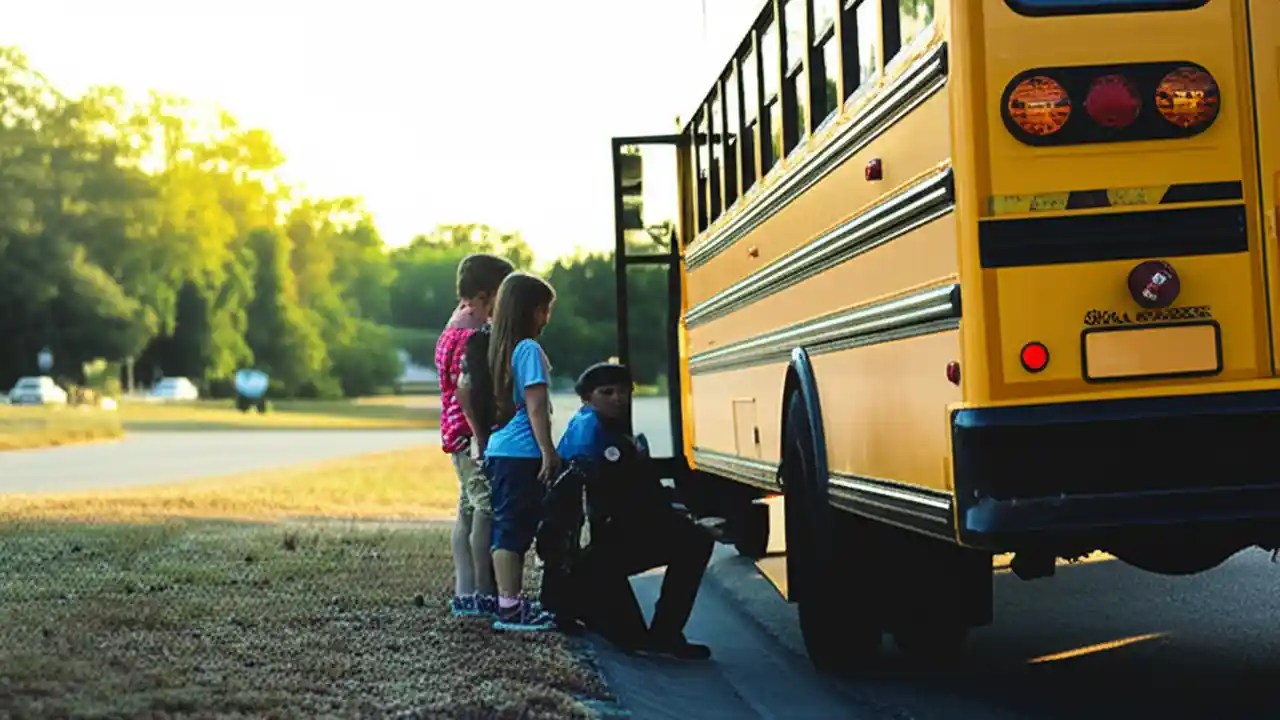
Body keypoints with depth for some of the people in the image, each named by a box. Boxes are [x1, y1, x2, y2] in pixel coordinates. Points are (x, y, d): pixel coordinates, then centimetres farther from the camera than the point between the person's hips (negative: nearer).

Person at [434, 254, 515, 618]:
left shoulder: (454, 331, 17)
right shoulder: (472, 335, -16)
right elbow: (465, 392, -21)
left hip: (459, 435, 11)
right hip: (475, 436, -11)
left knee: (469, 509, 11)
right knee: (487, 510, -8)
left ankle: (465, 592, 13)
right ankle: (484, 594, -6)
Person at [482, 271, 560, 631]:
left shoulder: (501, 347, 15)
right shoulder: (529, 349, -11)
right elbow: (535, 405, -15)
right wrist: (548, 452, -13)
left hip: (499, 450, 9)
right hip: (521, 453, -9)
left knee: (507, 530, 13)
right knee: (515, 531, -6)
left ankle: (511, 602, 20)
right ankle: (510, 609, -4)